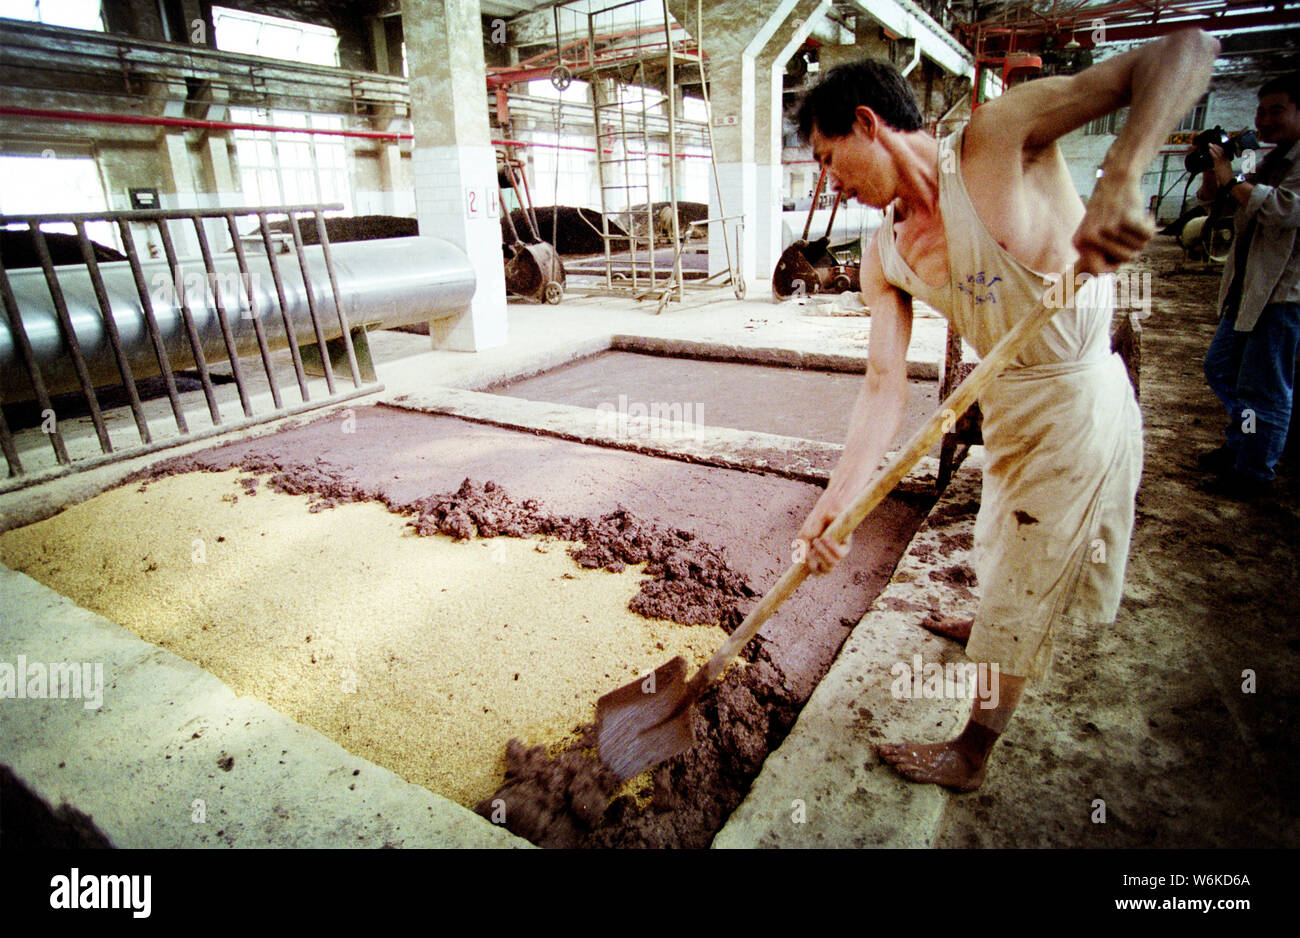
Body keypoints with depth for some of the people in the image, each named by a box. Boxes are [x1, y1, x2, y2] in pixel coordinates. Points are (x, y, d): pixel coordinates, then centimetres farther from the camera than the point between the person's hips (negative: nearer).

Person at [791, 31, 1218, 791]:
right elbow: (885, 388, -11)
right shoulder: (885, 261, -3)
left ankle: (971, 757, 25)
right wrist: (836, 501, -23)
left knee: (1020, 594, 5)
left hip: (1080, 402, -7)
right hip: (1009, 405, 7)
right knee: (1001, 552, 30)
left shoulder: (1000, 136, -19)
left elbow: (1186, 50, -23)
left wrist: (1120, 181, -42)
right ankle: (991, 630, 62)